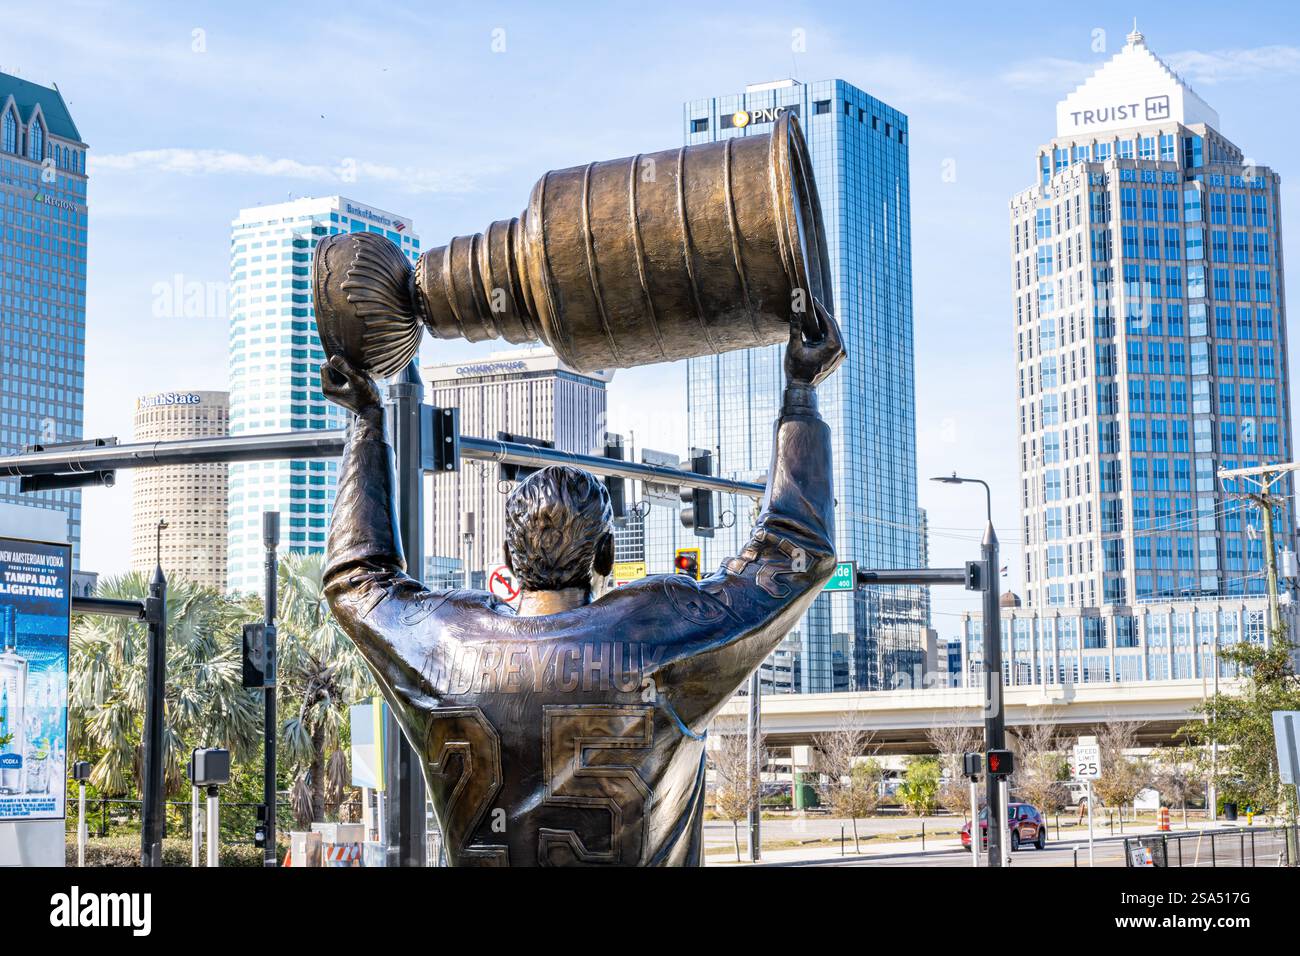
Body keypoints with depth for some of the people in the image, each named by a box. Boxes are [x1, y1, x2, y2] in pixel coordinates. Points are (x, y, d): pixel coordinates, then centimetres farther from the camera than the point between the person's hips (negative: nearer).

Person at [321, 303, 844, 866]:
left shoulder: (445, 646, -5)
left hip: (483, 857, 2)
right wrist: (800, 394, 7)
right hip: (636, 858, -2)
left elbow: (356, 576, 16)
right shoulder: (661, 635, -12)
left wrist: (367, 421, 22)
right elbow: (795, 556, -3)